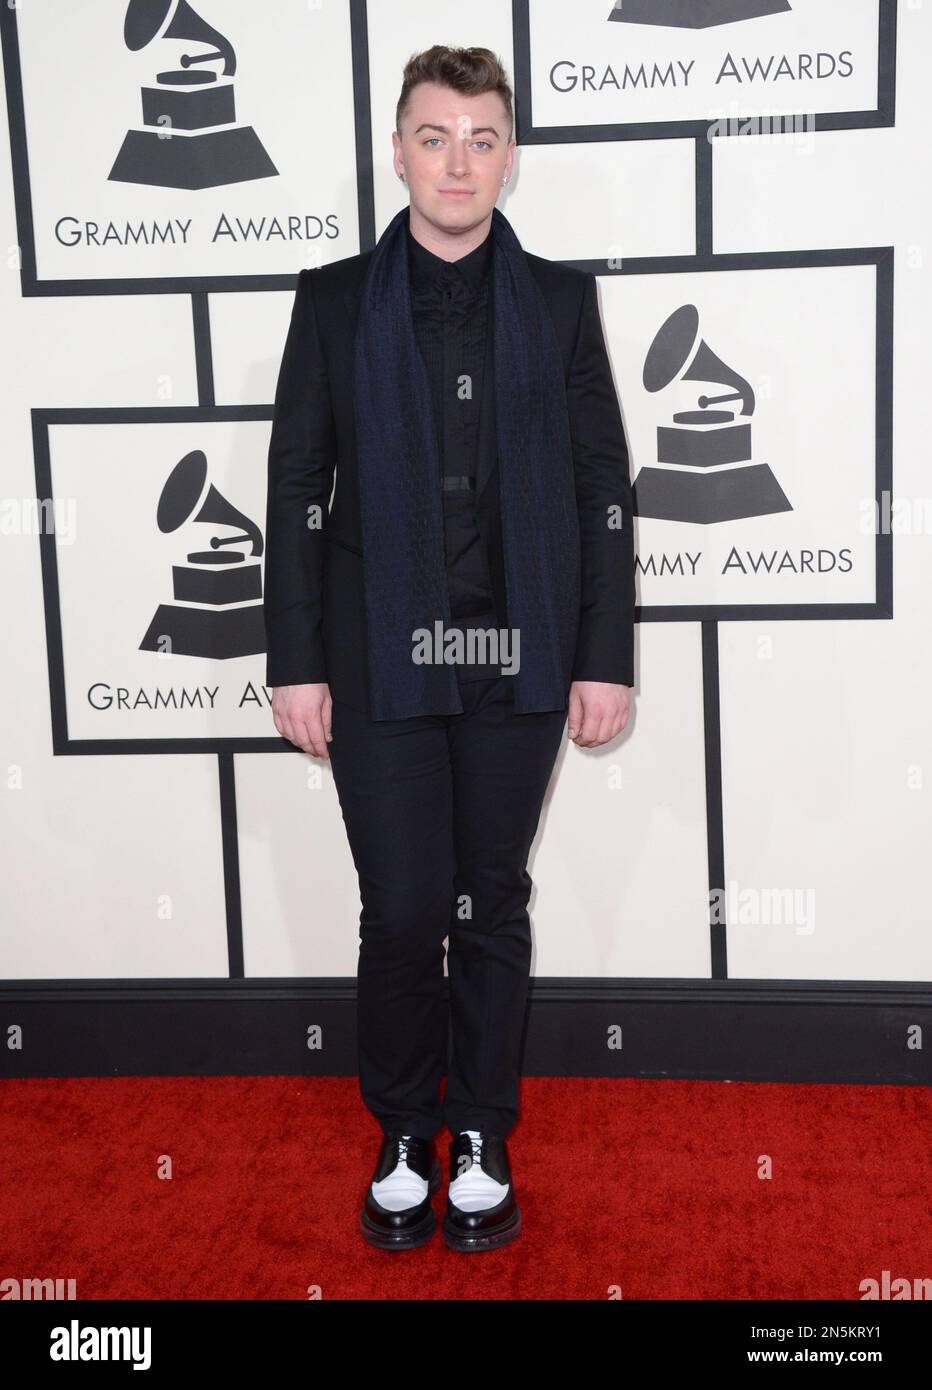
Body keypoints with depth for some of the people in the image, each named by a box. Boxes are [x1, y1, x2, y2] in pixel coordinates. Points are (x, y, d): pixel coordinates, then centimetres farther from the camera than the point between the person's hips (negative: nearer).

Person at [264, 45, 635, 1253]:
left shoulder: (559, 301, 6)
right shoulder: (335, 301, 5)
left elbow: (603, 487, 5)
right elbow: (296, 488, 3)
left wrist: (605, 657, -1)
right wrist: (295, 663, -3)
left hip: (519, 659, 1)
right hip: (380, 659, -1)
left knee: (494, 909, 10)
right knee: (402, 914, 2)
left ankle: (481, 1139, 27)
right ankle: (403, 1137, 25)